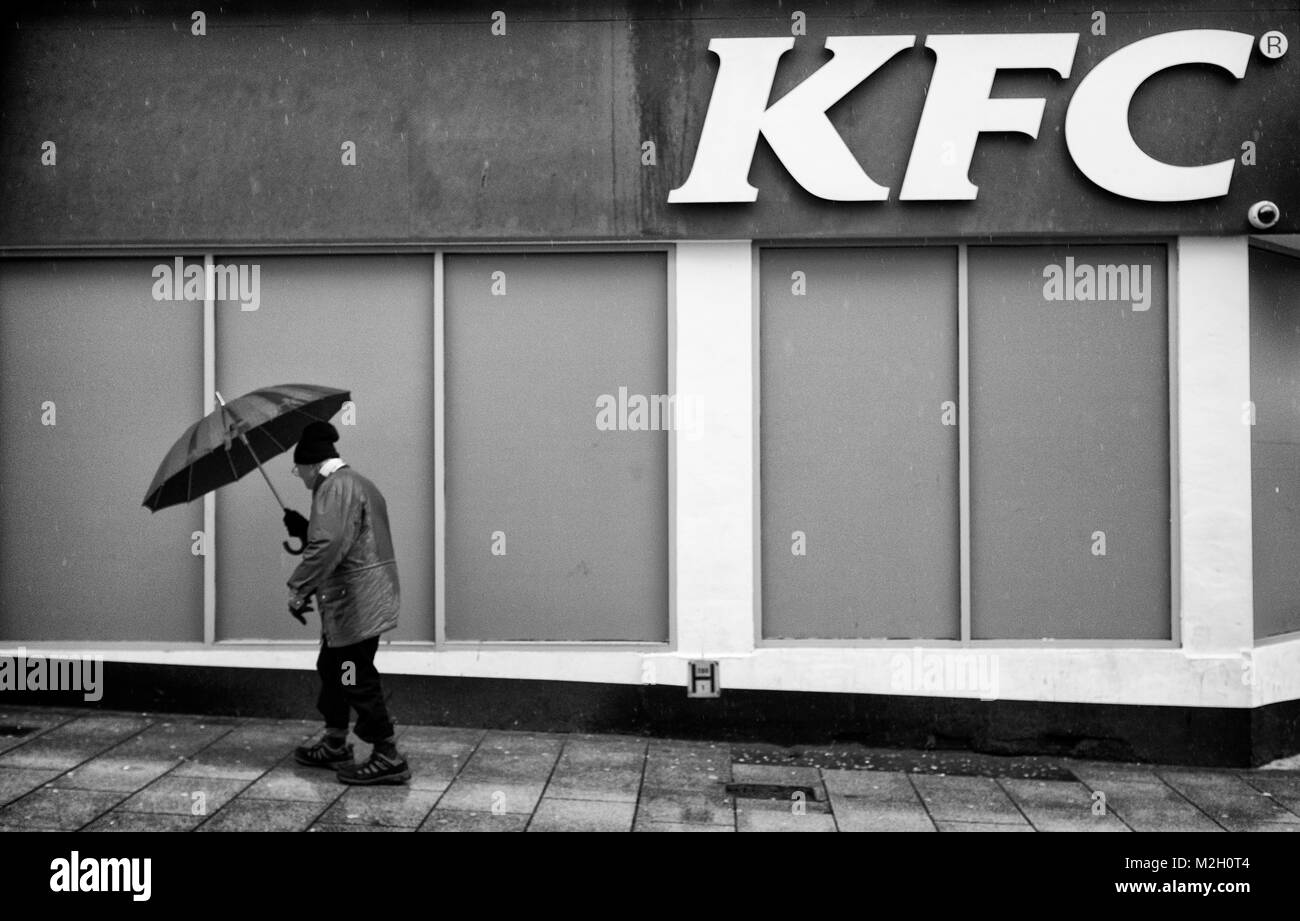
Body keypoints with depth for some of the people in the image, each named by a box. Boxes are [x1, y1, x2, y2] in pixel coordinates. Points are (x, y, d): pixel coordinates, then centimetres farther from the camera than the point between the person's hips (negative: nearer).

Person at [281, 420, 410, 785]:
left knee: (357, 680, -3)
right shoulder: (355, 483, 18)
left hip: (354, 604, -11)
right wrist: (303, 529, 18)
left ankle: (389, 758, 4)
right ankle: (334, 746, 33)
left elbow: (328, 545, -27)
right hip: (365, 600, 11)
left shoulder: (336, 487, -16)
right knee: (332, 669, 21)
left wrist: (299, 588, -22)